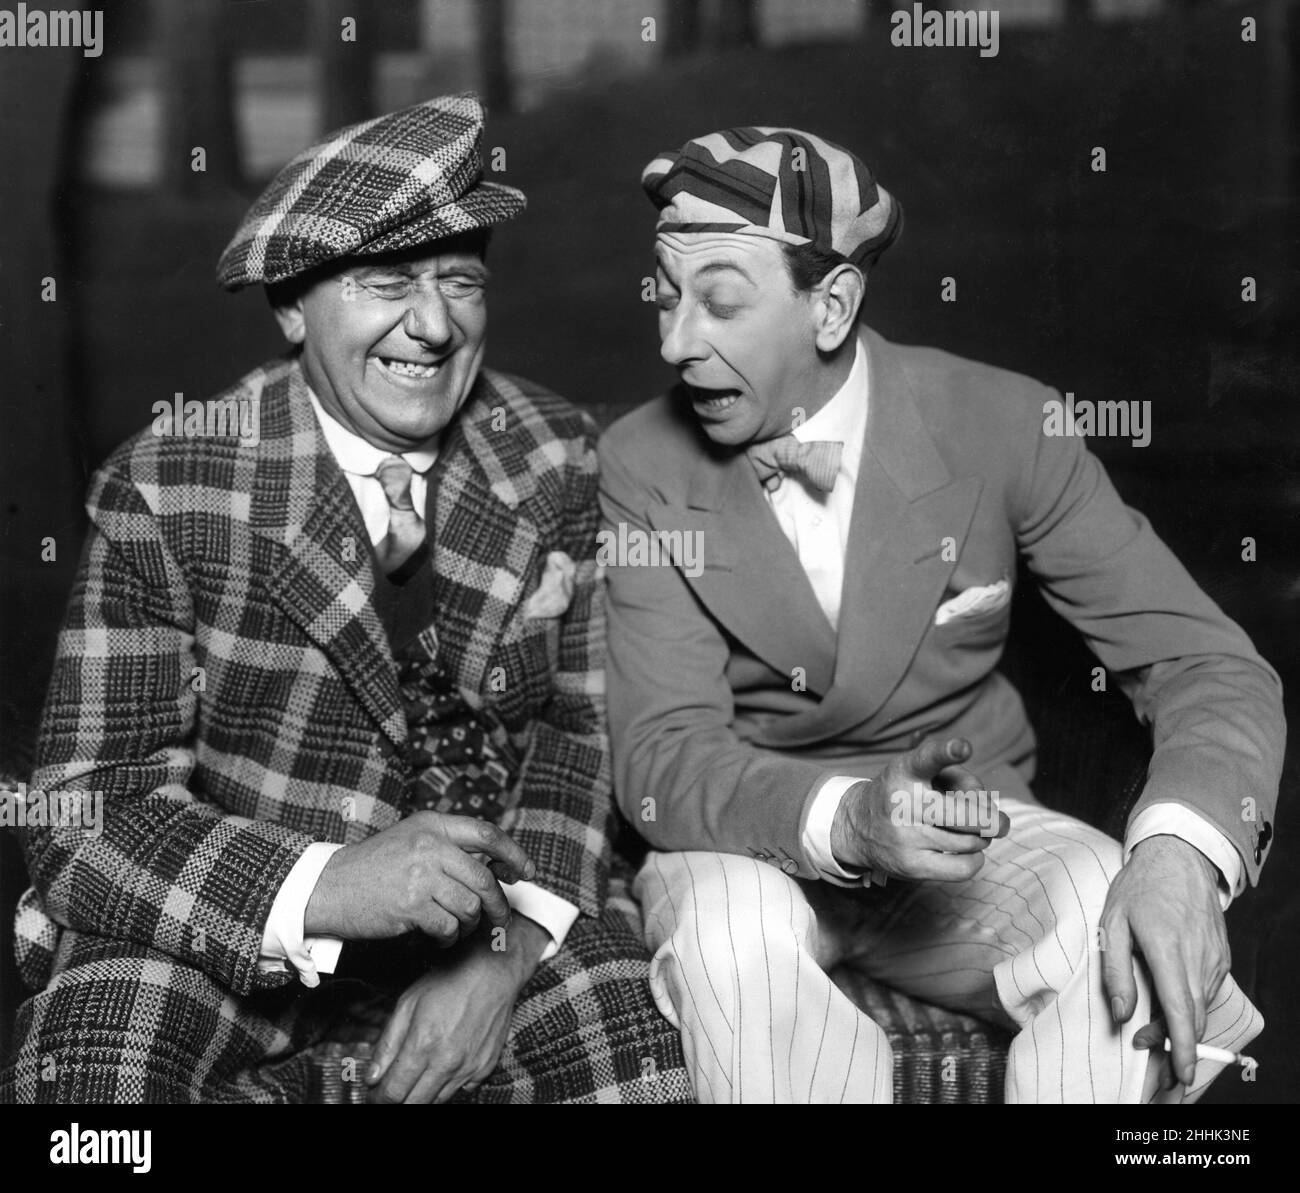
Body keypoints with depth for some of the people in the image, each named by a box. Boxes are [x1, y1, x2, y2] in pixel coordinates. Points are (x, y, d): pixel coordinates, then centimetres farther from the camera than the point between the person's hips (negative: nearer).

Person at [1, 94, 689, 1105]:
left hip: (497, 896, 3)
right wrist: (322, 888, -33)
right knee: (94, 1067, -28)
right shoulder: (163, 492, -13)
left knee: (640, 1063, -21)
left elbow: (579, 725, 3)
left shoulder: (555, 456, -3)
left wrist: (506, 948, -15)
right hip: (223, 924, -2)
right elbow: (87, 821, -15)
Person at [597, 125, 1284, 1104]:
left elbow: (1209, 664, -11)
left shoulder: (999, 425, -11)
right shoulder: (644, 465, -10)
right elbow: (663, 758, -16)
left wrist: (1179, 854, -33)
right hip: (750, 846, 0)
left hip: (960, 830, 1)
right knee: (730, 934, -35)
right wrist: (848, 818, -37)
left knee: (1128, 934, -30)